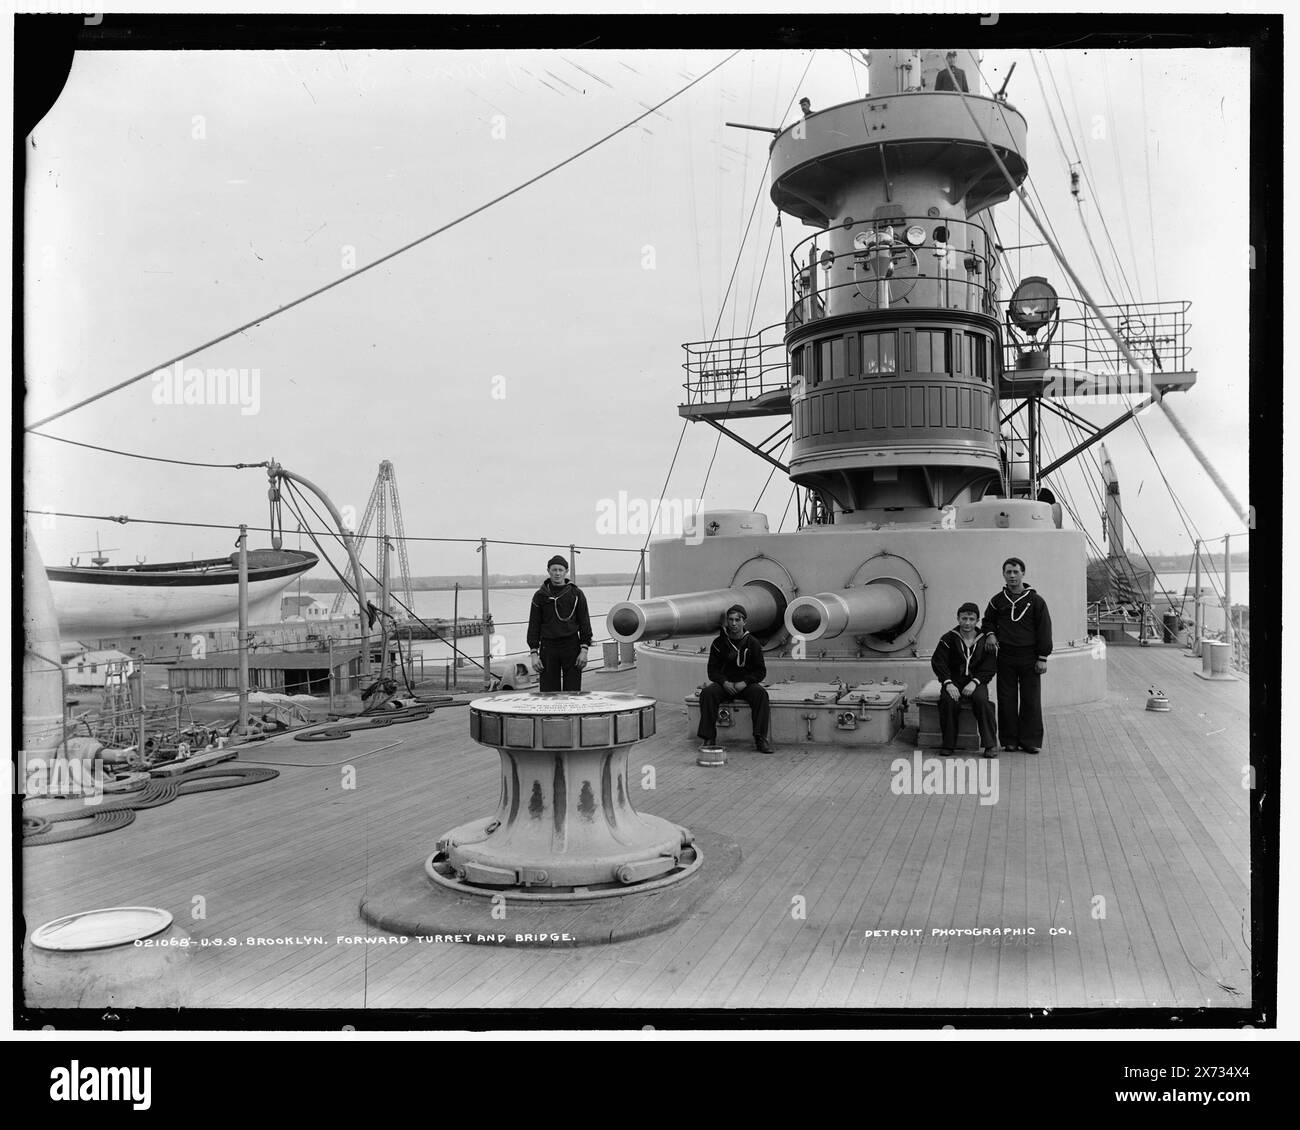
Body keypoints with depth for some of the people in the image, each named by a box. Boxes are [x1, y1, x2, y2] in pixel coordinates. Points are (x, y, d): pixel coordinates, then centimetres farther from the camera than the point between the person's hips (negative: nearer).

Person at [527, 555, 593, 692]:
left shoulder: (576, 593, 5)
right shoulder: (540, 595, 6)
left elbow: (584, 622, 4)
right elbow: (534, 625, 6)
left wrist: (584, 650, -4)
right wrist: (534, 653, -1)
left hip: (571, 646, 0)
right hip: (548, 647, 1)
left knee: (573, 690, 1)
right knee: (548, 691, 0)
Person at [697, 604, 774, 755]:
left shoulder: (753, 644, 2)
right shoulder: (719, 643, 3)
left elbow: (761, 671, 1)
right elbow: (712, 669, 2)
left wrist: (744, 683, -16)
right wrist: (724, 682, -18)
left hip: (746, 684, 0)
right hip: (724, 684, 0)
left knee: (760, 693, -31)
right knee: (707, 692, -29)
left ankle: (761, 739, -26)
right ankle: (709, 739, -23)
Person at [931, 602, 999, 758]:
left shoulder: (984, 641, 6)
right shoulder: (949, 639, 3)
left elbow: (990, 667, 0)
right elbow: (937, 662, -4)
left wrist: (974, 682, -16)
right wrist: (948, 683, -19)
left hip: (976, 682, 0)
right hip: (954, 681, 0)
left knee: (982, 700, -31)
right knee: (948, 700, -31)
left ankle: (990, 744, -20)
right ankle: (948, 744, -17)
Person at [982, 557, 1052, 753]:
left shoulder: (1035, 600, 0)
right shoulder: (997, 601, 8)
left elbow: (1044, 630, -1)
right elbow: (987, 622, 24)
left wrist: (1043, 658, -5)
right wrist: (990, 634, 2)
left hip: (1029, 658, -2)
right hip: (1005, 658, 2)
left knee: (1031, 700, 0)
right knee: (1006, 700, 4)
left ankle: (1031, 741, 8)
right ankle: (1009, 740, 12)